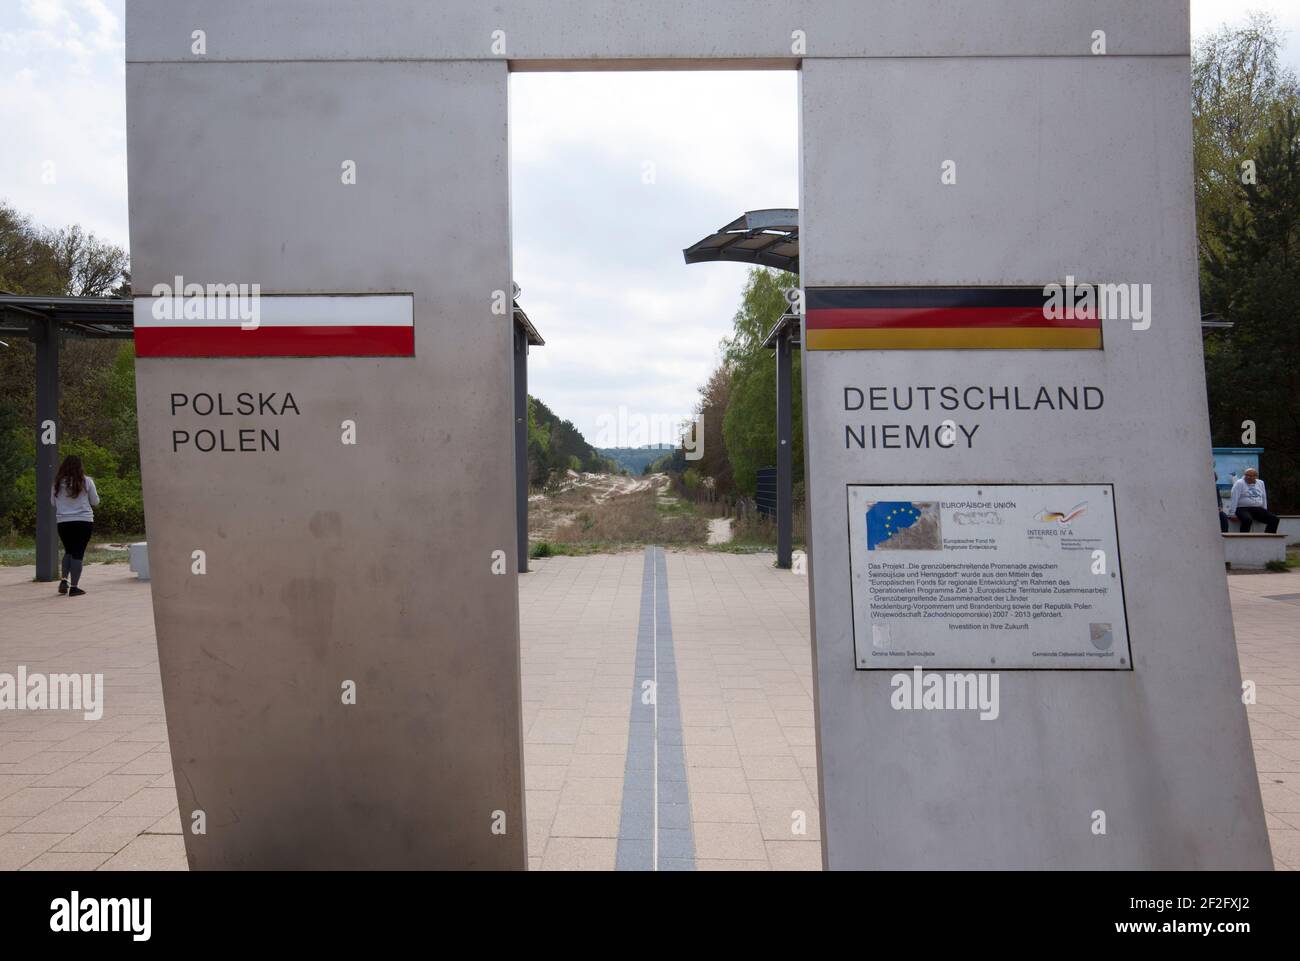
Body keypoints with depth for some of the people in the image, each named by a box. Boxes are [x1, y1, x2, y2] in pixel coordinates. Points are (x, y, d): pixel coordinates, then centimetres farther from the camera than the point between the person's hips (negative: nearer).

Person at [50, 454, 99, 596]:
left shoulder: (58, 483, 3)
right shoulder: (86, 481, -4)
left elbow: (53, 502, 13)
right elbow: (95, 502, 4)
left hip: (63, 522, 3)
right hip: (83, 521, -3)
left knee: (68, 551, 21)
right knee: (78, 553, 0)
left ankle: (64, 580, 6)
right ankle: (74, 587, -1)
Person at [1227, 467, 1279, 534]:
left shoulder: (1261, 483, 15)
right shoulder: (1239, 483, -4)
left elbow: (1264, 498, 22)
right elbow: (1233, 499, -10)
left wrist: (1265, 513, 18)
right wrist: (1232, 513, -16)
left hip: (1258, 509, 6)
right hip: (1243, 509, -6)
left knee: (1274, 519, -15)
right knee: (1247, 519, -38)